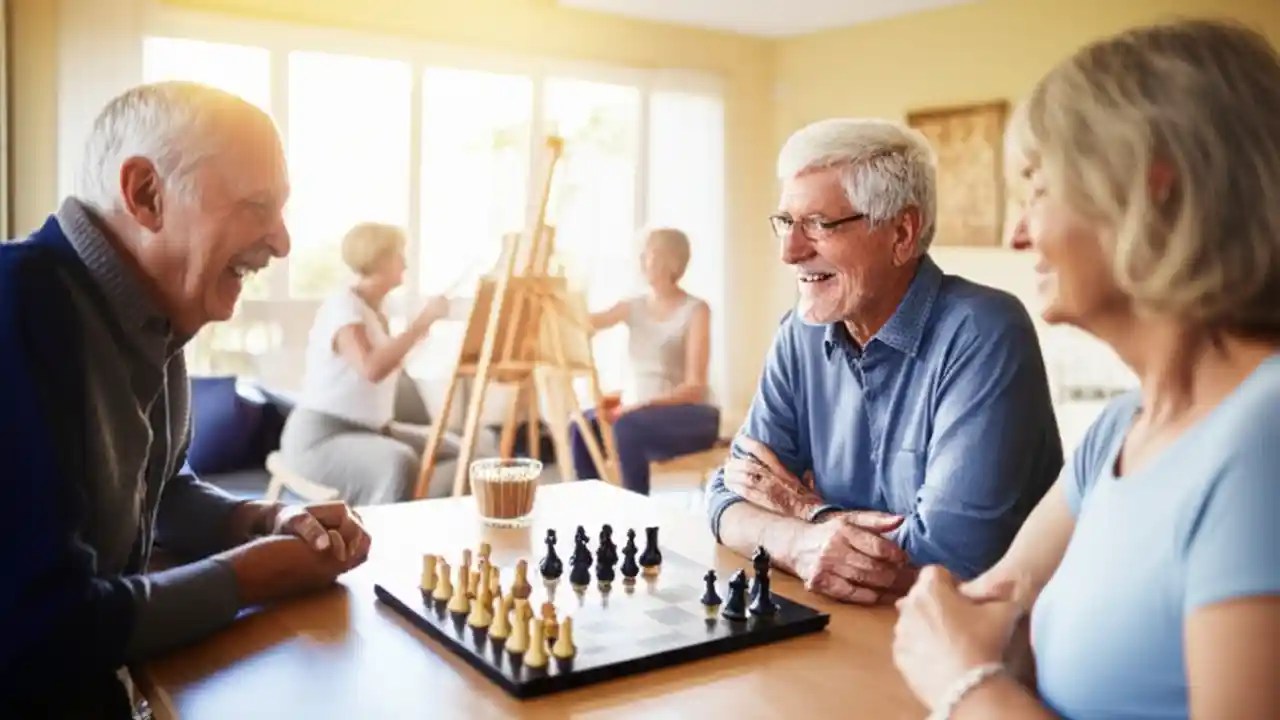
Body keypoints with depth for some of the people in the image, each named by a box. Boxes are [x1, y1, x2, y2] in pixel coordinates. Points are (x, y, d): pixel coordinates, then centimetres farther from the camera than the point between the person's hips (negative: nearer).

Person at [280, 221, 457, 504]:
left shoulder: (375, 311, 12)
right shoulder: (342, 305, -14)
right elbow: (371, 369, -32)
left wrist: (415, 332, 10)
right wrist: (422, 321, -25)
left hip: (372, 429, 9)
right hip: (322, 437, -9)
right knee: (399, 464, -36)